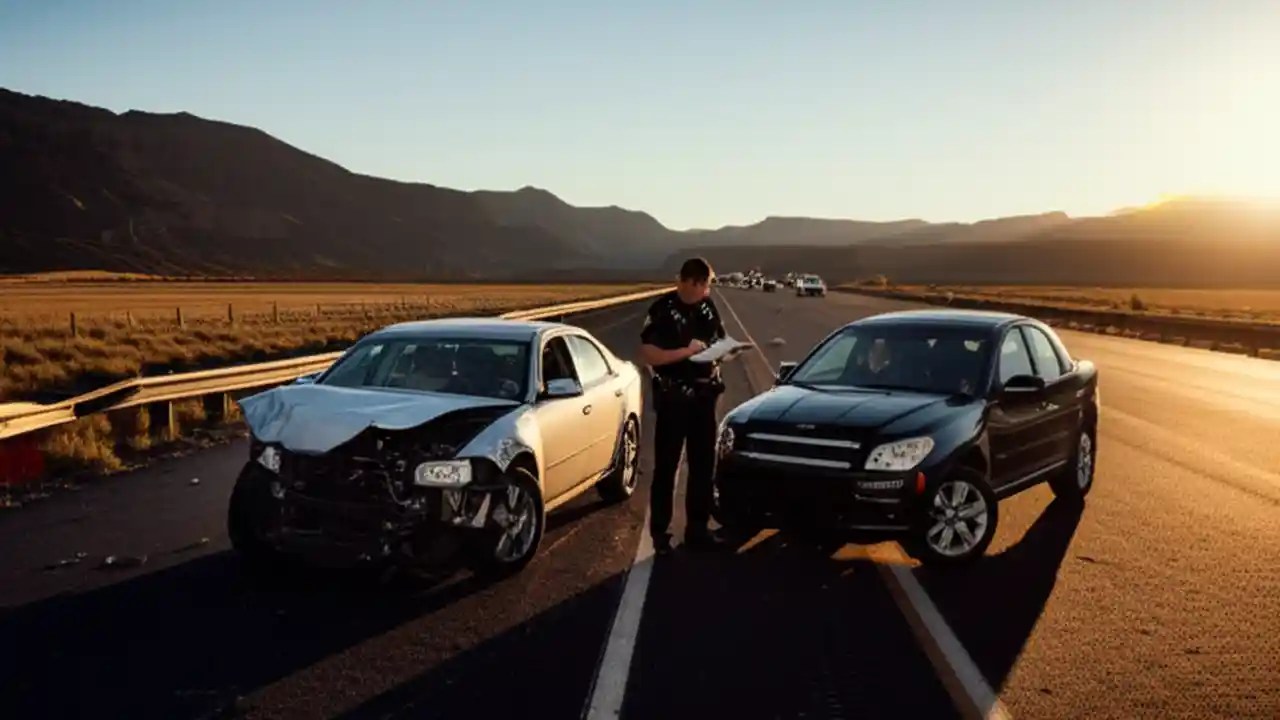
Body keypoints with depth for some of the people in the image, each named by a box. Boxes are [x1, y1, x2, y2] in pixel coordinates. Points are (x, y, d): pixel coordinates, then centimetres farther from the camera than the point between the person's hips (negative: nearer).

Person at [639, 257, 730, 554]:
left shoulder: (707, 306, 7)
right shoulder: (663, 309, -12)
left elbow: (719, 341, 19)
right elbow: (647, 354, -18)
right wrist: (686, 351, -23)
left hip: (703, 396, 6)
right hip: (672, 399, -6)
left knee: (703, 464, 11)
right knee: (666, 467, 1)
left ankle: (697, 529, 21)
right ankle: (660, 532, 9)